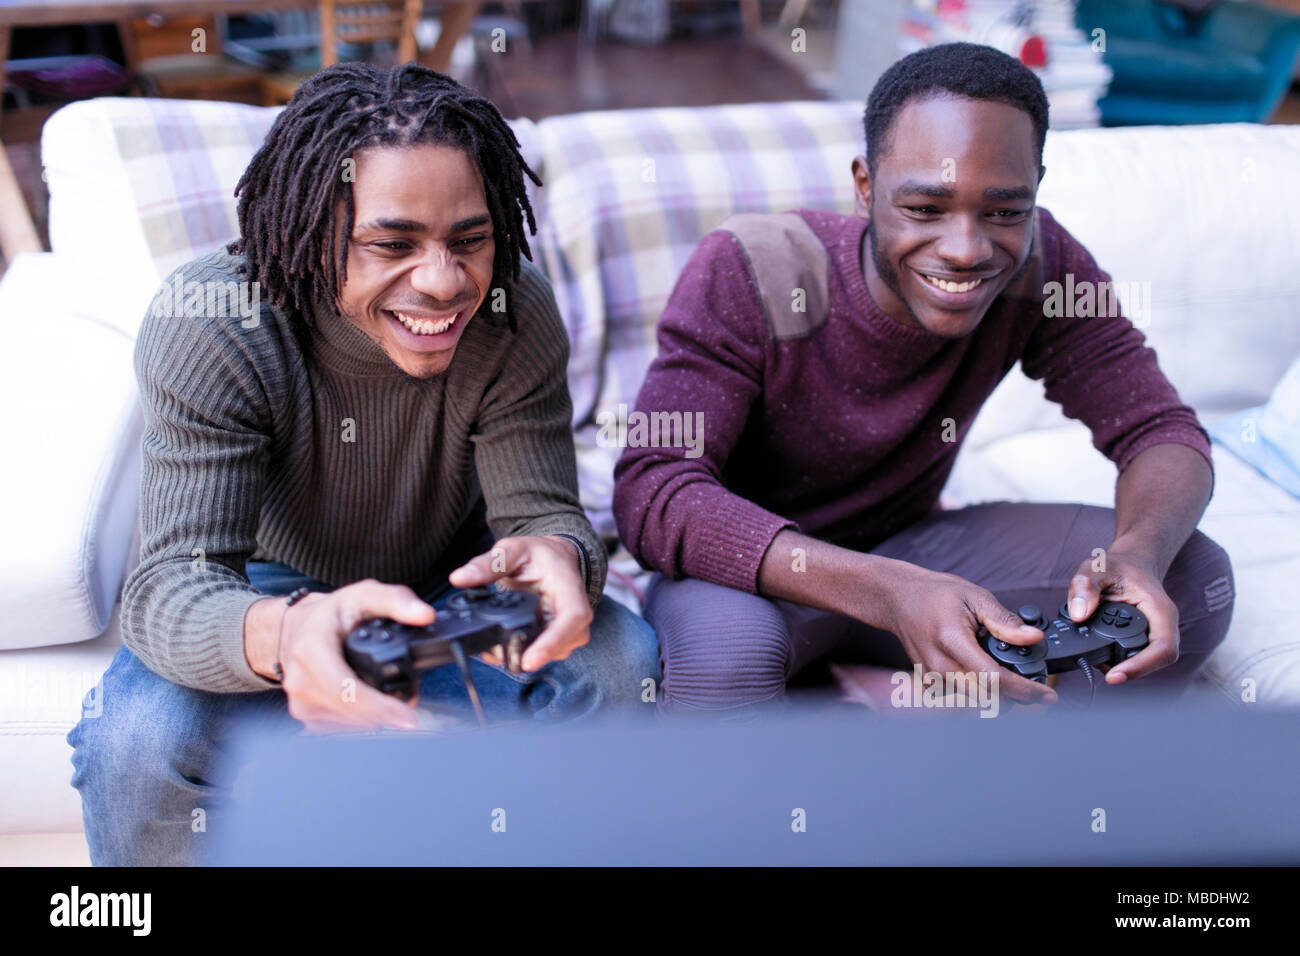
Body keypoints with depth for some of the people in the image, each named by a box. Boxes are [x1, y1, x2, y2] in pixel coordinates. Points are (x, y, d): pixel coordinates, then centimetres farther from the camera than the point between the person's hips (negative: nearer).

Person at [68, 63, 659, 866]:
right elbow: (170, 583, -35)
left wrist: (557, 556, -48)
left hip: (449, 589, 2)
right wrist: (285, 635, -61)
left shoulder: (514, 310, -22)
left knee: (619, 660, -24)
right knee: (142, 733, -32)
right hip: (271, 597, -2)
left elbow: (542, 510, -20)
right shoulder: (208, 326, -28)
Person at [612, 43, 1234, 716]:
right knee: (725, 639, -39)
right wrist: (890, 595, -46)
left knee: (1194, 580, -14)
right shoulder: (752, 274, -25)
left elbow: (1164, 432, -10)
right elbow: (651, 490, -33)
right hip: (765, 573, -4)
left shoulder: (1039, 265, -14)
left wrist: (1138, 554, -35)